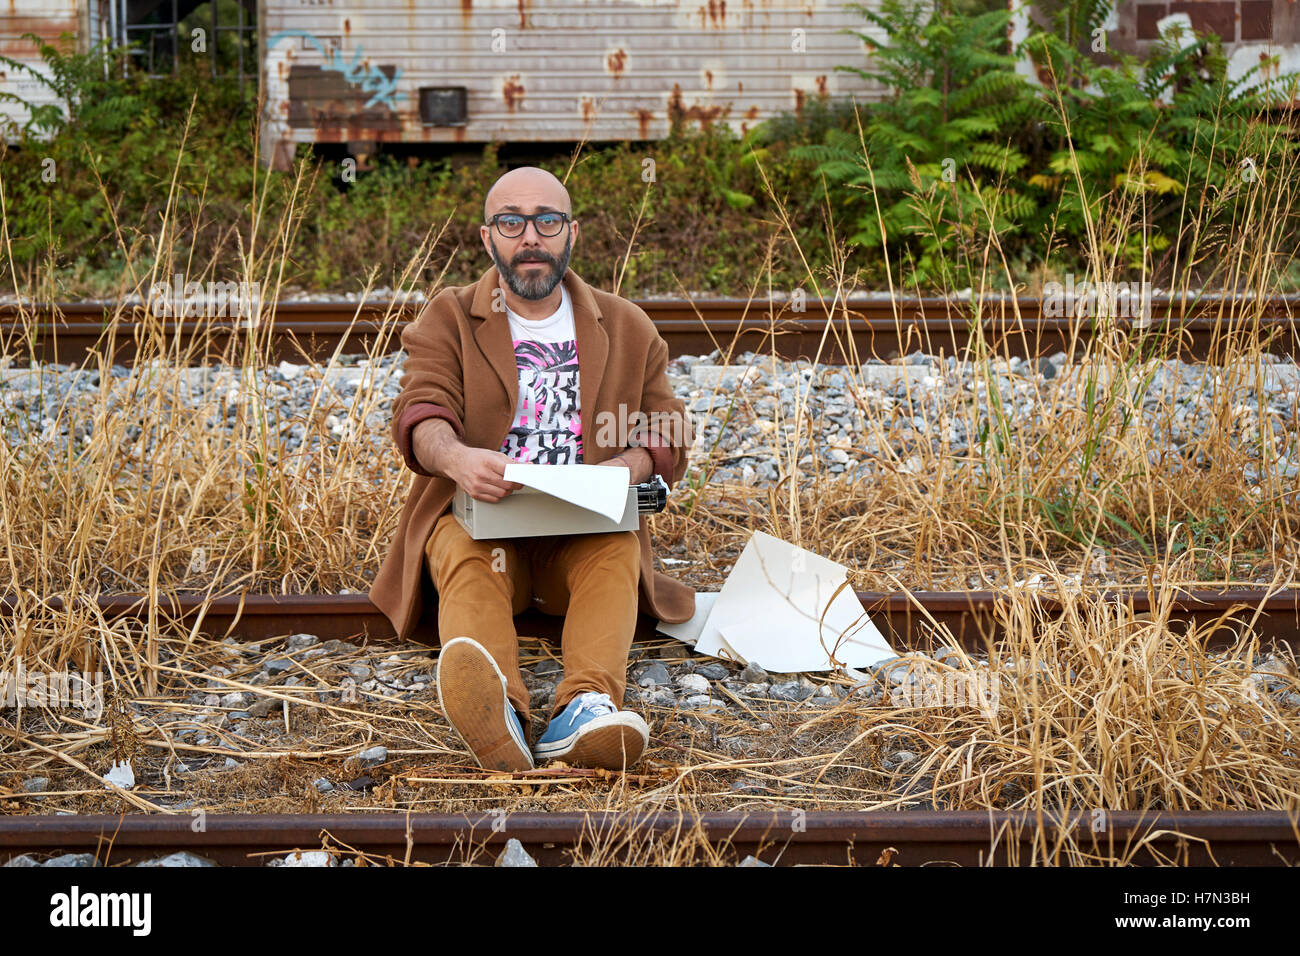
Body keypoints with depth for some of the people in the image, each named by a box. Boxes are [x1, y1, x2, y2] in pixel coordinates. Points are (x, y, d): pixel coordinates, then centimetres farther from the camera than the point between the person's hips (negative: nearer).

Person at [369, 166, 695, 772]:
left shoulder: (627, 329, 17)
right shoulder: (448, 320, 11)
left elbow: (667, 435, 11)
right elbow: (421, 411, -7)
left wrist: (618, 469, -14)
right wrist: (456, 457, -33)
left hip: (585, 529, 1)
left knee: (617, 551, -34)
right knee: (469, 558, -36)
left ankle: (587, 706, -58)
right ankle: (495, 711, -66)